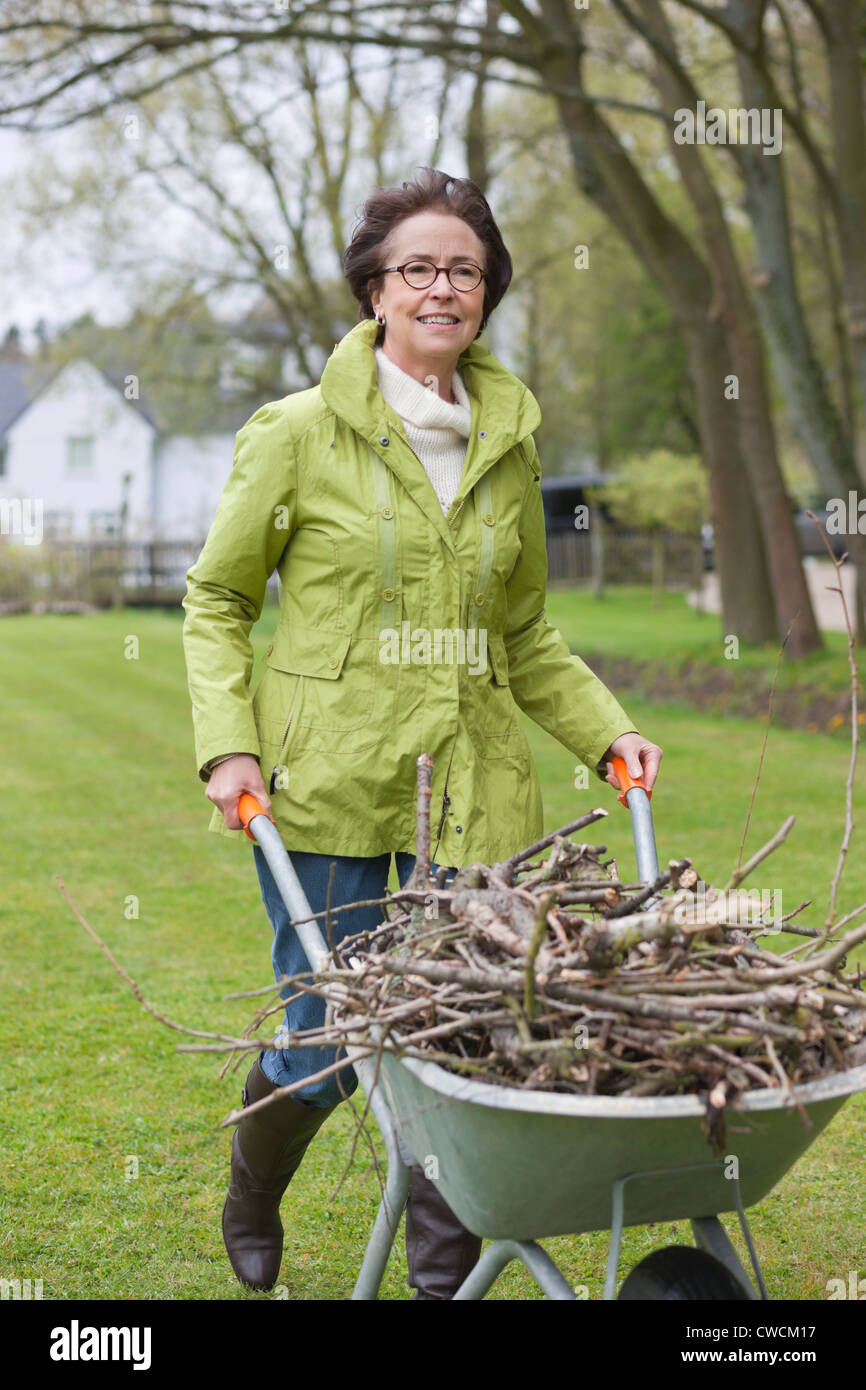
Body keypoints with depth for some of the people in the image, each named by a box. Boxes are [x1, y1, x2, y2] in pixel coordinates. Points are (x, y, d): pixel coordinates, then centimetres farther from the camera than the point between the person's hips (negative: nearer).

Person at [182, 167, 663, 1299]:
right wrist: (228, 748, -7)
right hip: (327, 785, -3)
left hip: (473, 791, 3)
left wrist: (608, 733, 4)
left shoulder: (509, 445, 10)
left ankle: (448, 1281, 16)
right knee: (326, 1046, 4)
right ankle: (250, 1207, 37)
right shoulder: (301, 434, -1)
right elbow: (216, 600, 5)